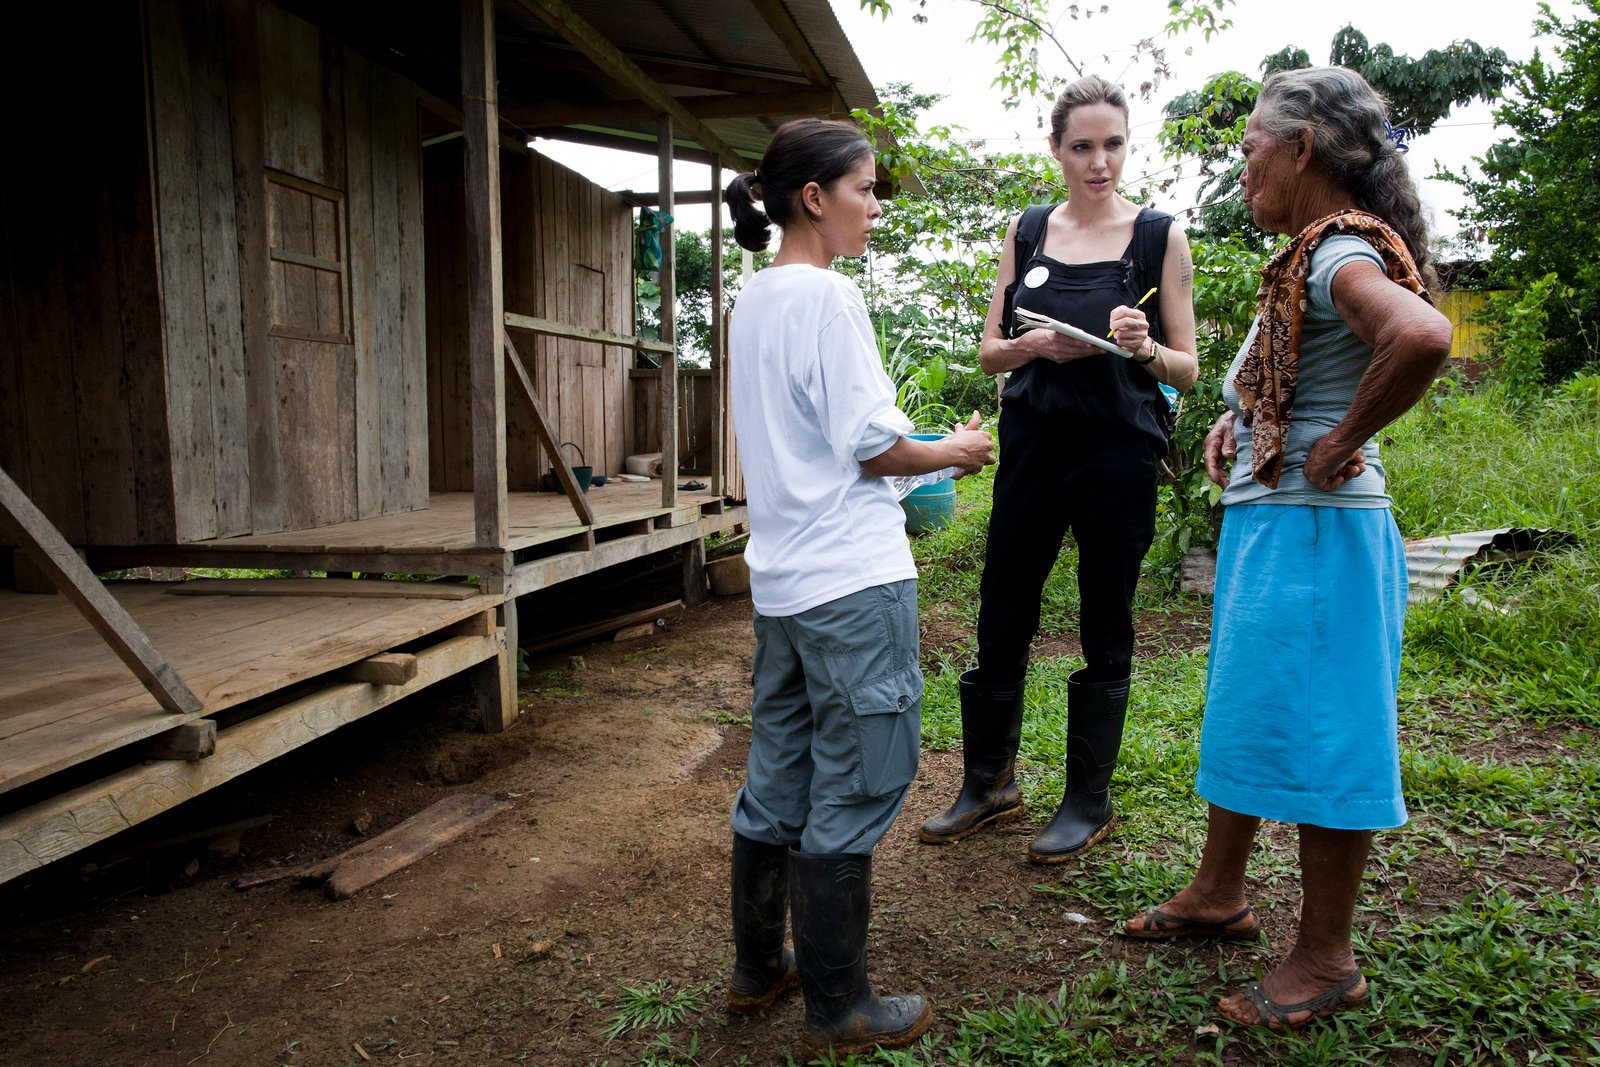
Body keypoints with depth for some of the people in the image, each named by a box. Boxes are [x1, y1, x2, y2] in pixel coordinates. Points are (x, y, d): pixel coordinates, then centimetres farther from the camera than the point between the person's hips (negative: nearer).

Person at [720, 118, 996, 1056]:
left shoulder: (755, 300, 14)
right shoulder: (829, 296, -13)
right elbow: (873, 446, -15)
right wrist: (959, 451, 3)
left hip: (781, 577, 9)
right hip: (852, 581, -9)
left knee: (779, 777, 17)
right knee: (854, 790, 3)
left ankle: (759, 967, 33)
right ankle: (840, 1008, 17)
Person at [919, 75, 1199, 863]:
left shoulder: (1160, 236, 1)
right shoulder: (1027, 231, 8)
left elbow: (1187, 369, 2)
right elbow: (989, 351, 9)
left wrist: (1144, 348, -20)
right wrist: (1037, 345, -13)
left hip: (1118, 449, -2)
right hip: (1032, 439, 3)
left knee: (1104, 629, 5)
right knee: (1001, 617, 7)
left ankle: (1089, 801, 22)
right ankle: (989, 783, 25)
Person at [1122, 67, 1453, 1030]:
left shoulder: (1339, 255, -16)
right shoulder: (1311, 256, 13)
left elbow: (1424, 336, -38)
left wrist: (1343, 444, -25)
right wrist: (1239, 417, 12)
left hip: (1313, 532, -10)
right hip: (1265, 520, 10)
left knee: (1314, 730, 2)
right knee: (1247, 712, 18)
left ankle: (1327, 960, 20)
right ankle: (1220, 895, 36)